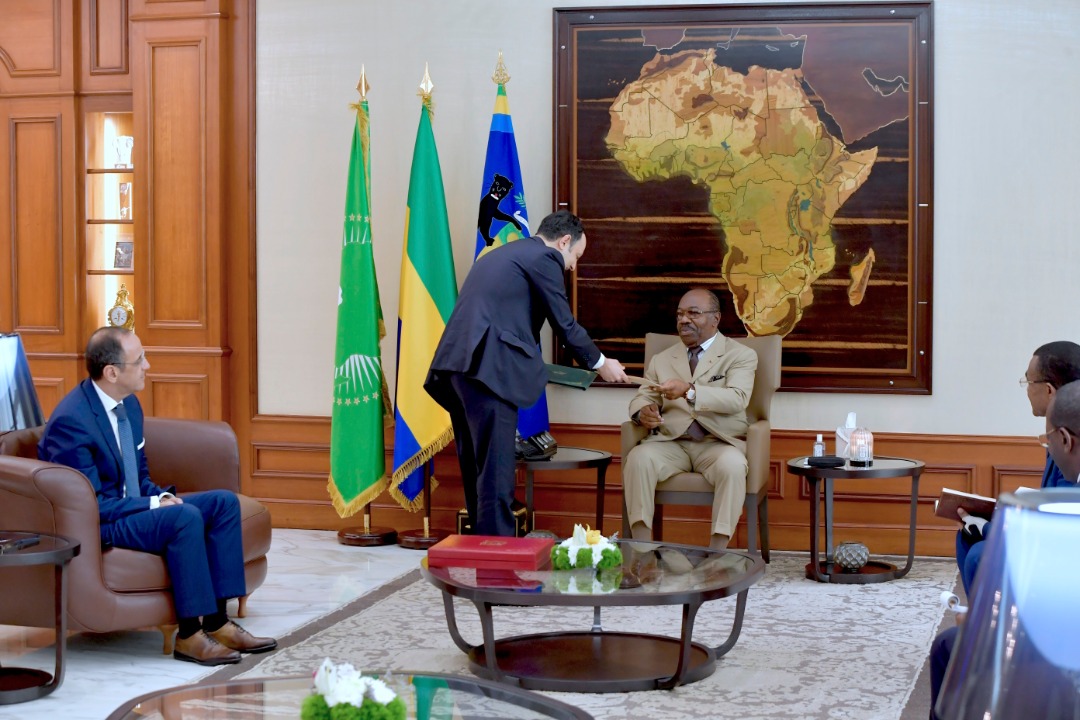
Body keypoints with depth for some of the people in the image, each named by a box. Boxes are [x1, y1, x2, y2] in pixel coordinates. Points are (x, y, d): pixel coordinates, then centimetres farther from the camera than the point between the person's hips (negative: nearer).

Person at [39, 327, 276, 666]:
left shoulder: (129, 404, 7)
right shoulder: (70, 421, -22)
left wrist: (162, 497, -3)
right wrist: (154, 505, -20)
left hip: (133, 507, 10)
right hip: (96, 527, -10)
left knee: (224, 501, -3)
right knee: (186, 516, -31)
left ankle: (216, 622, -7)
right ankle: (189, 635, -22)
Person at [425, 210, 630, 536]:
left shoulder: (500, 254, 28)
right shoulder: (545, 258, 1)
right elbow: (564, 324, 2)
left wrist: (528, 358, 39)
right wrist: (600, 363, 15)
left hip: (458, 363, 9)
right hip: (488, 367, -9)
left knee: (476, 469, 13)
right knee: (496, 471, -7)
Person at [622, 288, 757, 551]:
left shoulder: (741, 356, 6)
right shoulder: (662, 359, 20)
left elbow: (737, 398, -12)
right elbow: (641, 398, 13)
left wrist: (689, 391, -28)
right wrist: (643, 412, -15)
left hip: (719, 443, -3)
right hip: (671, 443, 3)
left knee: (732, 465, -36)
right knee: (638, 458, -28)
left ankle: (716, 552, -32)